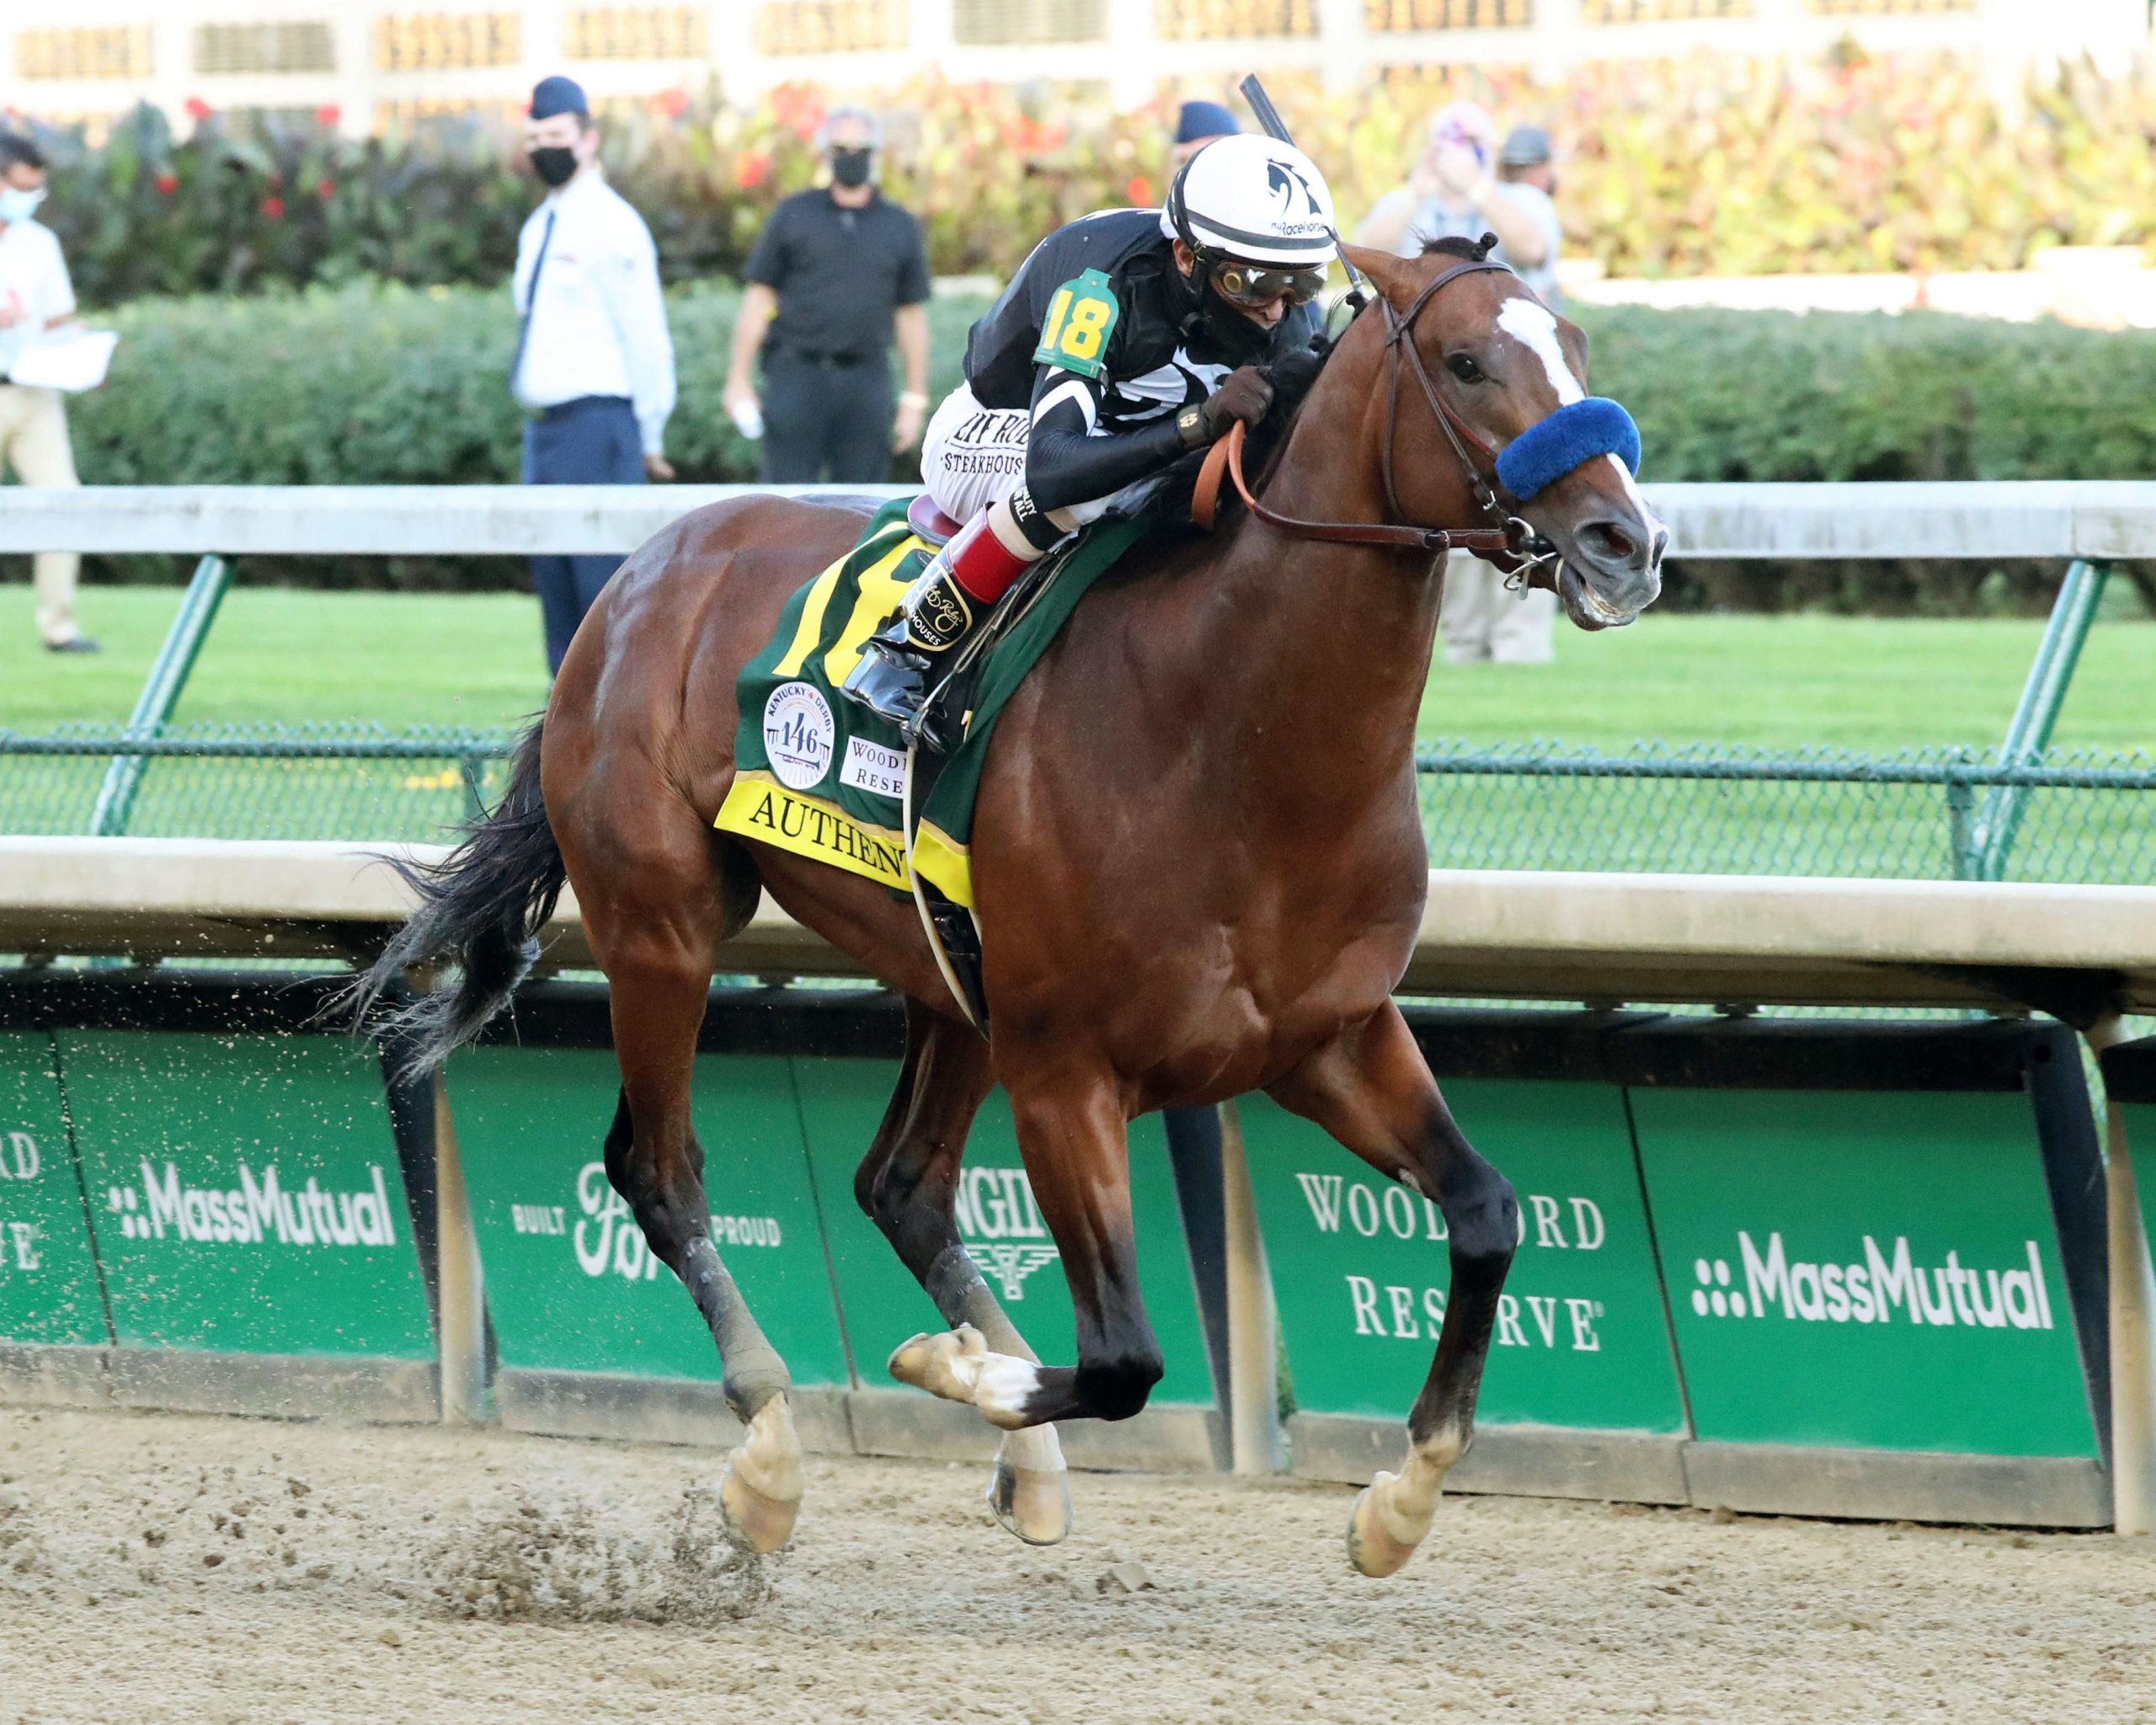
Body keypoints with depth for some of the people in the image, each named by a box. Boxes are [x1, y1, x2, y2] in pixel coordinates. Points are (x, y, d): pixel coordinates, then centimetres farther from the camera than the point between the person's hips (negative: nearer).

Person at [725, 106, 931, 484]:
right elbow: (758, 297, 6)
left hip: (866, 382, 2)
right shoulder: (794, 216, 6)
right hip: (797, 378, -1)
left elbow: (912, 315, 12)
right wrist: (739, 379, 1)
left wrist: (915, 401, 8)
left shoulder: (900, 227, 10)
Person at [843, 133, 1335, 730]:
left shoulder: (1281, 312, -21)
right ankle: (911, 644, -22)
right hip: (989, 430, -7)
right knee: (1078, 488, -39)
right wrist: (1198, 423, -60)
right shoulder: (1110, 282, -40)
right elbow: (1052, 469, -50)